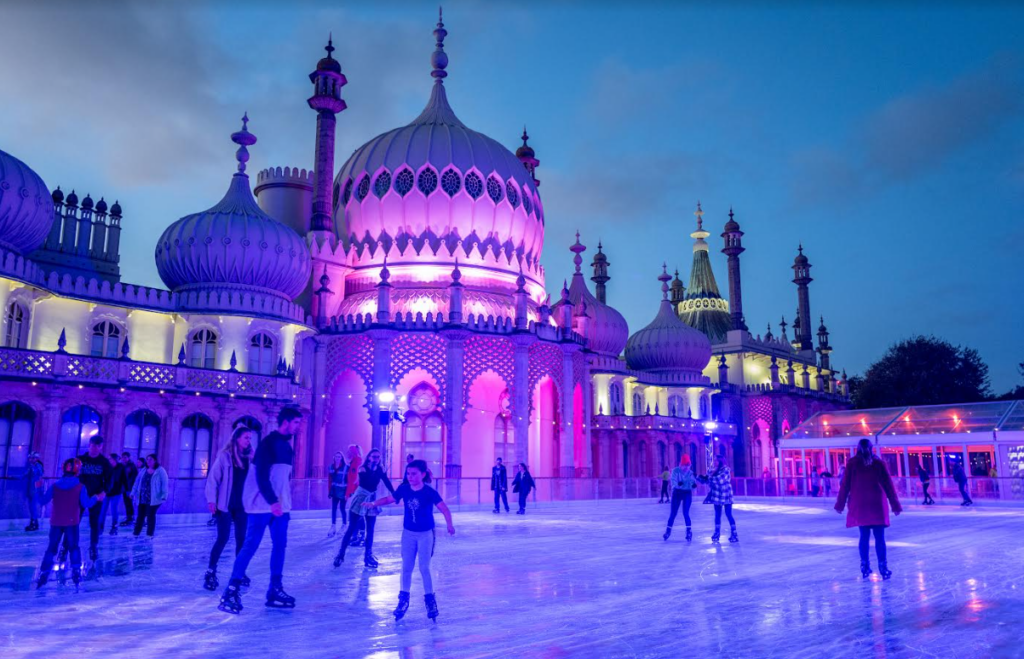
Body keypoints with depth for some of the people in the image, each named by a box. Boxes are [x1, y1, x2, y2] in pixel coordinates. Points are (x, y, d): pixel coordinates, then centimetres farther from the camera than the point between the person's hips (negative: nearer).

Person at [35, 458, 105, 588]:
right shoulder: (80, 487, -6)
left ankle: (44, 574, 4)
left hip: (56, 522, 1)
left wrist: (39, 489, 11)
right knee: (74, 547, 11)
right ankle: (76, 572, 3)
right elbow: (86, 504, -10)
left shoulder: (55, 485, -1)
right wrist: (97, 498, 6)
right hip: (72, 522, -1)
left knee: (51, 548, 10)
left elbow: (43, 501, -2)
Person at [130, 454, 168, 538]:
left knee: (151, 516, 1)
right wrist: (133, 493, 10)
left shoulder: (161, 471, -6)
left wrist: (164, 496, -16)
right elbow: (137, 482, 15)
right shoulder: (143, 470, 11)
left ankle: (149, 534, 12)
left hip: (153, 499, -5)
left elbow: (164, 484, -9)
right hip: (142, 498, 5)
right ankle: (136, 533, 20)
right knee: (140, 515, 9)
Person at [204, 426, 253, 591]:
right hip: (225, 505, -4)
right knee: (223, 538, -5)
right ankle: (210, 573, 6)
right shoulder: (225, 455, -5)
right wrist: (211, 499, -12)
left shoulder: (249, 458, 6)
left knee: (241, 539, 7)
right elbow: (213, 478, -6)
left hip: (242, 506, 4)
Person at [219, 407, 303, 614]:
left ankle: (275, 590, 11)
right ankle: (231, 591, 3)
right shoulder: (268, 443, -11)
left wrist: (286, 502, 12)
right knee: (250, 546, -5)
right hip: (263, 505, -8)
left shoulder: (287, 447, 15)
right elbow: (261, 475, -18)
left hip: (281, 505, 8)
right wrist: (272, 502, -22)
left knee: (280, 545, 6)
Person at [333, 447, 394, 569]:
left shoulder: (380, 470, 0)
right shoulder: (363, 469, -11)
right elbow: (367, 482, -27)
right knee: (352, 527, -3)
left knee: (370, 529, 5)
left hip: (372, 500, 4)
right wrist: (372, 470, -27)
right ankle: (341, 554, 4)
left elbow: (387, 482, -7)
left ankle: (368, 555, 15)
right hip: (360, 498, -4)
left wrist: (394, 494, -19)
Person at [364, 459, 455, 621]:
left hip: (425, 534, -3)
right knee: (406, 568, 11)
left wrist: (449, 525, -36)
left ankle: (430, 599, 15)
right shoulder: (403, 489, -10)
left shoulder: (429, 492, -20)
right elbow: (389, 499, 4)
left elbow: (444, 509, -23)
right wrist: (374, 504, -10)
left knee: (424, 568, -2)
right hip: (408, 533, 4)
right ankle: (404, 599, 26)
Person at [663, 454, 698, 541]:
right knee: (673, 512, 2)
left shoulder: (690, 472, -5)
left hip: (687, 493, 0)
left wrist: (694, 485, -36)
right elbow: (673, 481, -21)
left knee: (685, 513, -8)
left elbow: (693, 483, -12)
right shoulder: (675, 471, -10)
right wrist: (678, 483, -43)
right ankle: (668, 530, 15)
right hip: (677, 492, 0)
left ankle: (689, 531, 3)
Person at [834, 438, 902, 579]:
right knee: (879, 537, 2)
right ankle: (883, 567, 0)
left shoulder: (852, 463, 2)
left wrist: (840, 504, 7)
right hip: (877, 504, -1)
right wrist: (895, 505, 9)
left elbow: (845, 484, 1)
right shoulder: (879, 463, 3)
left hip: (859, 505, 1)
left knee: (864, 536, 9)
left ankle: (865, 567, 9)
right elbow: (888, 485, 4)